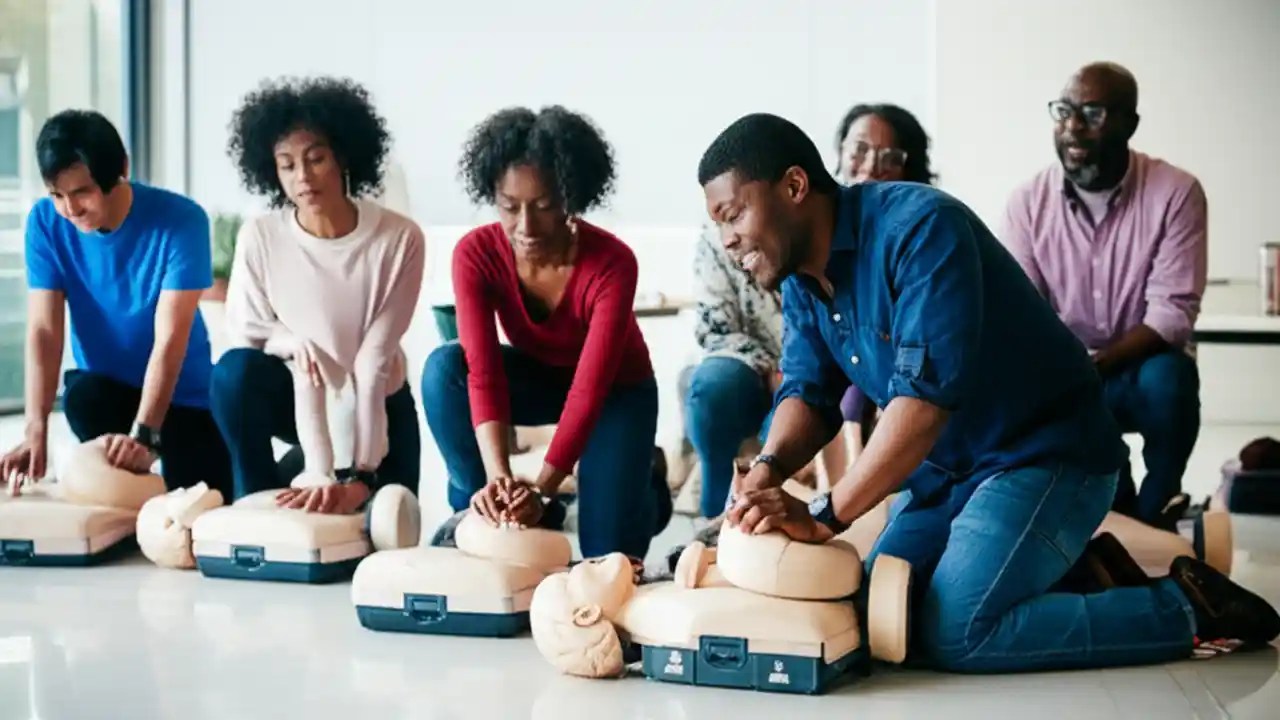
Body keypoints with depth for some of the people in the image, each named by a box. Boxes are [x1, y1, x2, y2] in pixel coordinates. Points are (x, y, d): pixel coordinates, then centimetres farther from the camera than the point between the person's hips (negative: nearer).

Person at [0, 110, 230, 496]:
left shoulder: (180, 220, -23)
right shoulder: (45, 222, -14)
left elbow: (170, 338, -27)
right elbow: (43, 331, -18)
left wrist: (143, 433, -39)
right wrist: (36, 432, -32)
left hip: (183, 393, -1)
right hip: (104, 387, 1)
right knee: (84, 395, -32)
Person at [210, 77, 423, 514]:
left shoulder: (399, 239, -23)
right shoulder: (259, 238, -19)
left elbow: (374, 362, -23)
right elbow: (244, 338, -16)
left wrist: (362, 475, -31)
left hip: (378, 404, 0)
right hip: (300, 397, 0)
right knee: (236, 371, -31)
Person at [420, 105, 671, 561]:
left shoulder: (612, 263, -33)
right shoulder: (475, 253, -25)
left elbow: (589, 388, -36)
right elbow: (482, 372, -33)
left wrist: (541, 490, -45)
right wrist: (497, 477, -47)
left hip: (614, 388, -2)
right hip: (536, 374, 2)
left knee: (608, 552, -14)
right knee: (443, 368, -29)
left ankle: (644, 485, 21)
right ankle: (484, 509, -11)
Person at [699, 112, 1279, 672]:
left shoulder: (917, 226, -25)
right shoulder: (799, 281, 4)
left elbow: (927, 390, -33)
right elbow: (807, 392, 2)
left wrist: (825, 515, -36)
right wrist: (770, 466, -22)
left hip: (1046, 454, -9)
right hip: (948, 471, 9)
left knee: (953, 637, -22)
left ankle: (1188, 607, -7)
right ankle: (1068, 569, 17)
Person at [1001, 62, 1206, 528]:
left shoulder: (1176, 193, -15)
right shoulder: (1028, 201, -8)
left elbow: (1172, 314, -19)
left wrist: (1092, 365, -32)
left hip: (1141, 367, -2)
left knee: (1168, 378, -35)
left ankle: (1151, 513, -8)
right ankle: (1118, 507, 1)